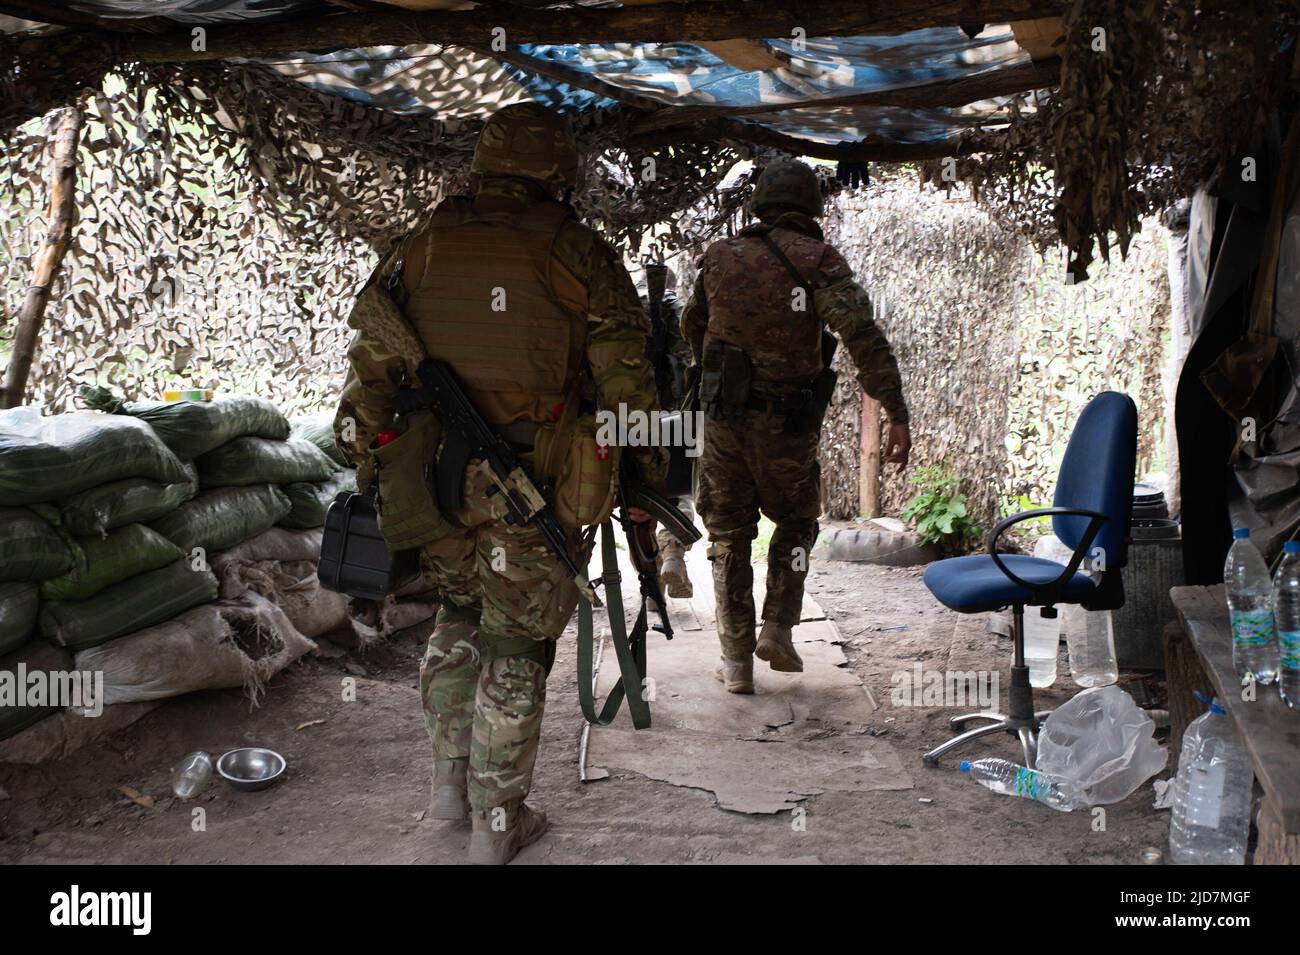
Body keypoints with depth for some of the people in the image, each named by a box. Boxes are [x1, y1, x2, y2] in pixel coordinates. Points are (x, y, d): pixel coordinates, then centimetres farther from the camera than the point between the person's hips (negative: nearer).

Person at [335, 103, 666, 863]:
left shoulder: (424, 248, 5)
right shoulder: (582, 257, -6)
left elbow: (373, 365, 5)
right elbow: (626, 384, -7)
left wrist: (368, 470, 12)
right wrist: (646, 481, 3)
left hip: (437, 477, 4)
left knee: (460, 615, 26)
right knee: (515, 646, 8)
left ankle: (451, 778, 31)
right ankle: (498, 823, 19)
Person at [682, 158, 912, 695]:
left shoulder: (719, 257, 7)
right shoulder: (818, 261, -6)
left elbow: (692, 326, 23)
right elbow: (863, 337, -18)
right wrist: (897, 416, -18)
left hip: (722, 414, 3)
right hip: (786, 423, -3)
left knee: (729, 535, 12)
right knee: (795, 525, 21)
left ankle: (736, 661, 13)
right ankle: (778, 630, 13)